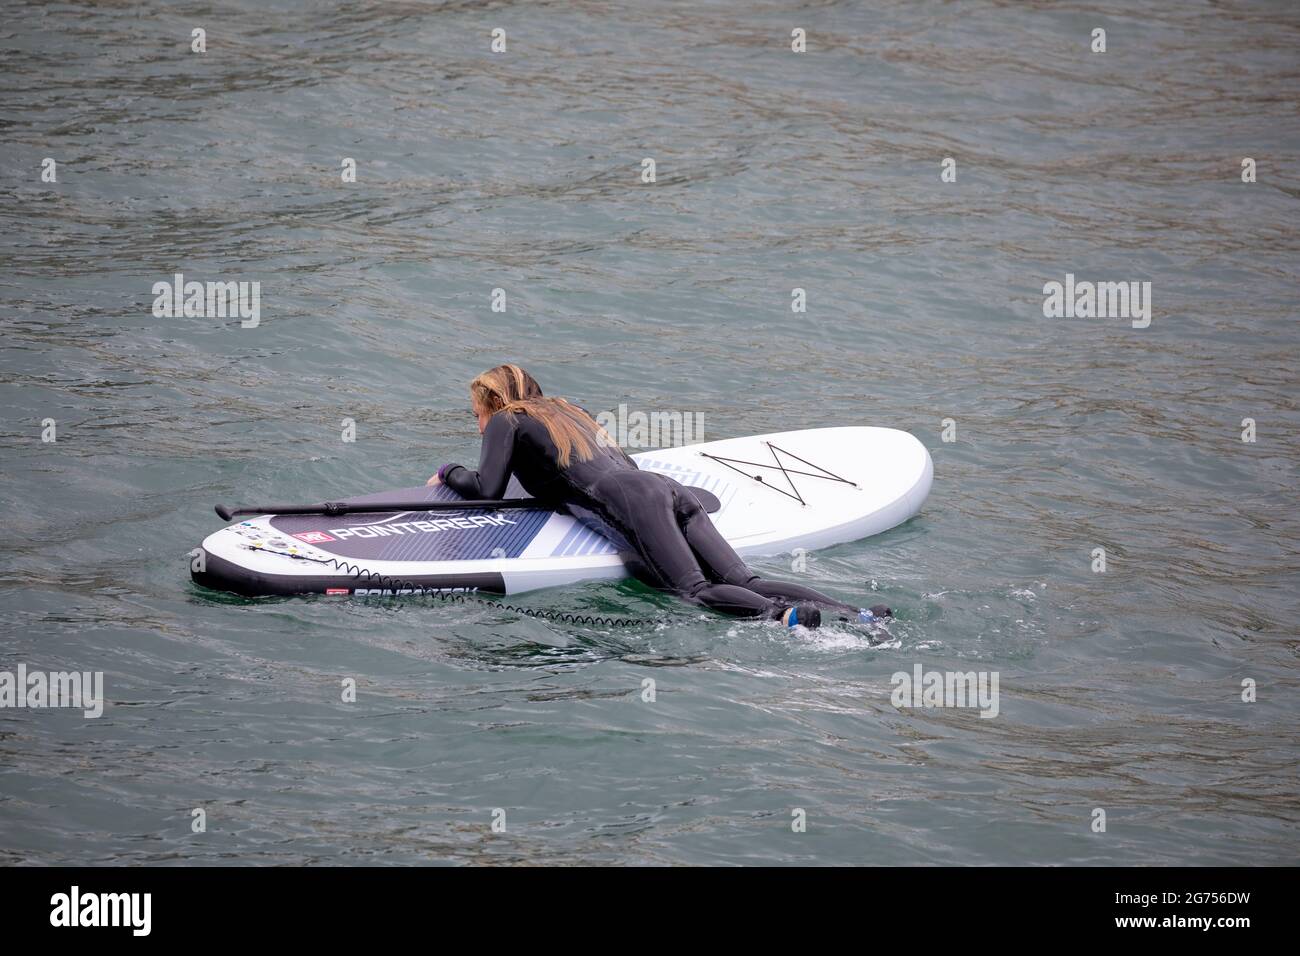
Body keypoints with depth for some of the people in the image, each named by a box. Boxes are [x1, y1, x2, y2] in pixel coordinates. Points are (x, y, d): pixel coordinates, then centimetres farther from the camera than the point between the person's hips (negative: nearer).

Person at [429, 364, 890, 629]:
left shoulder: (506, 422, 16)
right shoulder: (570, 411, 37)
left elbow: (487, 489, 7)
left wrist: (449, 472, 28)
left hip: (631, 502, -7)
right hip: (668, 487, 7)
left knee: (696, 591, -23)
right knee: (743, 582, -8)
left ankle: (783, 616, -49)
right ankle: (856, 615, -28)